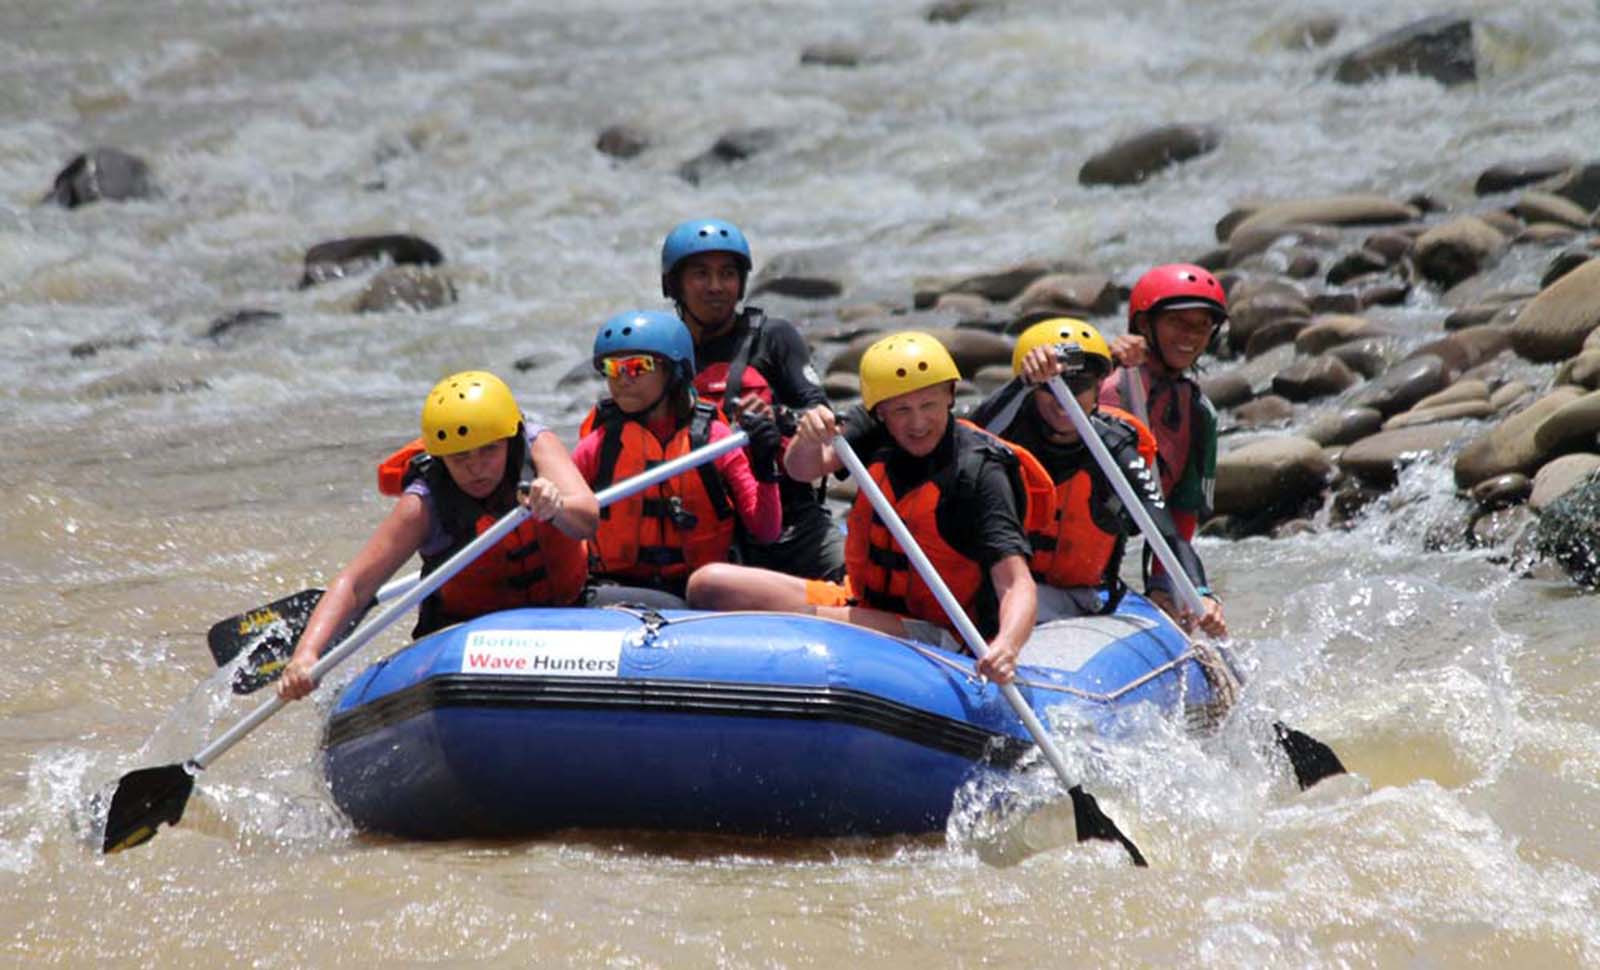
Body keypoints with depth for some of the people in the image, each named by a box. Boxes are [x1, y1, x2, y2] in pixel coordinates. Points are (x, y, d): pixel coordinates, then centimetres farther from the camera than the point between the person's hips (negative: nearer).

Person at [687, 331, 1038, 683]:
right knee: (709, 584, -5)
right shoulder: (873, 429, -2)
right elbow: (802, 469, -18)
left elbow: (1017, 585, -26)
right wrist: (808, 441, -42)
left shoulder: (978, 472, -19)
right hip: (858, 605, 7)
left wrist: (1006, 646, -48)